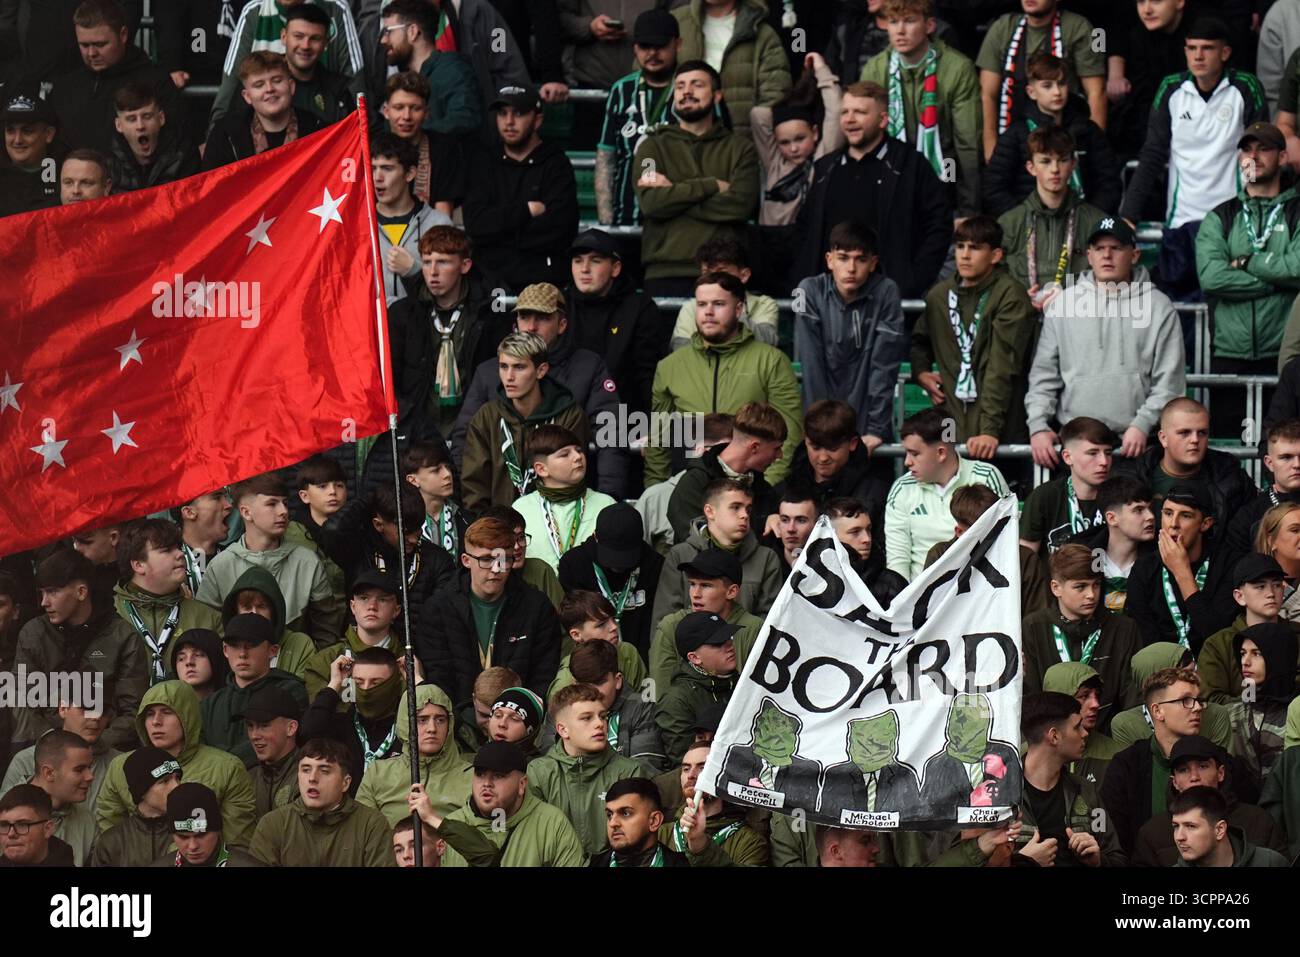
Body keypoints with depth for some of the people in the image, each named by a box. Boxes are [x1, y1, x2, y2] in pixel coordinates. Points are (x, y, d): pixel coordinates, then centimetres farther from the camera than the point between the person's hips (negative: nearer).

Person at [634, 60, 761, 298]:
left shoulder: (739, 147, 13)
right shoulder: (653, 146, 15)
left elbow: (741, 204, -4)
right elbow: (650, 202, -3)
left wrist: (674, 192, -2)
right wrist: (713, 185, -3)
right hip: (665, 272, 0)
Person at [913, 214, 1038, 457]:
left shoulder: (1010, 295, -6)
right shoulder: (940, 294, 12)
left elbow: (1002, 367, -15)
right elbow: (920, 340, 33)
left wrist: (990, 429, -22)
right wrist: (920, 372, 12)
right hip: (948, 427, 5)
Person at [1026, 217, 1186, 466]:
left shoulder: (1158, 307, 4)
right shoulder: (1062, 304, 10)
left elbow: (1169, 381, 0)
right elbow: (1043, 374, 9)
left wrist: (1143, 425, -12)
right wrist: (1038, 426, -3)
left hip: (1132, 443, -2)